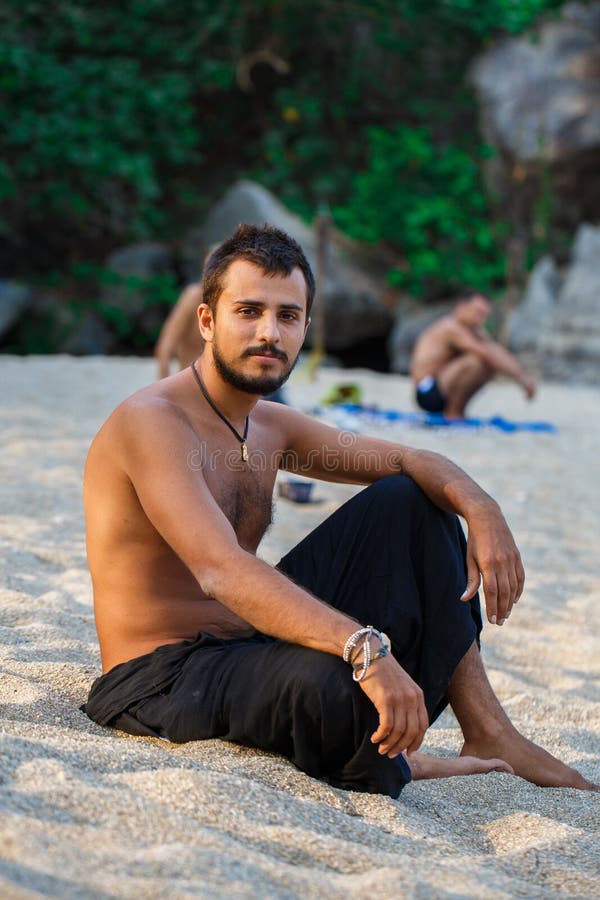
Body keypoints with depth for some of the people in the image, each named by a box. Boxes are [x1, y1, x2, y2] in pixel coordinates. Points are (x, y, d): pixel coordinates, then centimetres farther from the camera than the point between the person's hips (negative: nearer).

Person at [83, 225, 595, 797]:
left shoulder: (270, 428, 9)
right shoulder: (150, 423, -20)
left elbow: (410, 462, 14)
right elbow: (222, 571, -33)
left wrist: (481, 510, -10)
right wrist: (366, 648, -44)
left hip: (253, 645, 9)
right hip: (161, 678, -9)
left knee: (405, 502, 6)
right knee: (331, 682, -40)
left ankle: (487, 731, 1)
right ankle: (386, 764, -3)